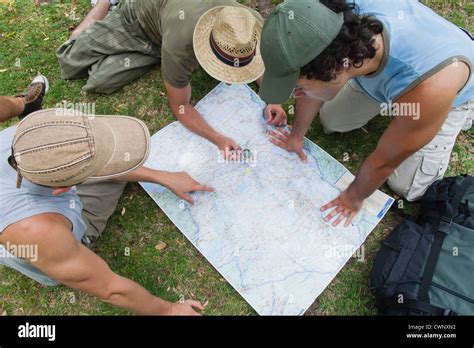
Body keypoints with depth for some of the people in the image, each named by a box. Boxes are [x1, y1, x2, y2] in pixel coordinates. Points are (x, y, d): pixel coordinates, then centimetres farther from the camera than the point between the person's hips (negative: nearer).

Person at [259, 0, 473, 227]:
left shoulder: (431, 85, -47)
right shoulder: (343, 20, -35)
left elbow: (385, 161, -30)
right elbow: (314, 79, -15)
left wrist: (354, 197, -12)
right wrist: (297, 135, -2)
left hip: (449, 93, -3)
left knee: (406, 187, -1)